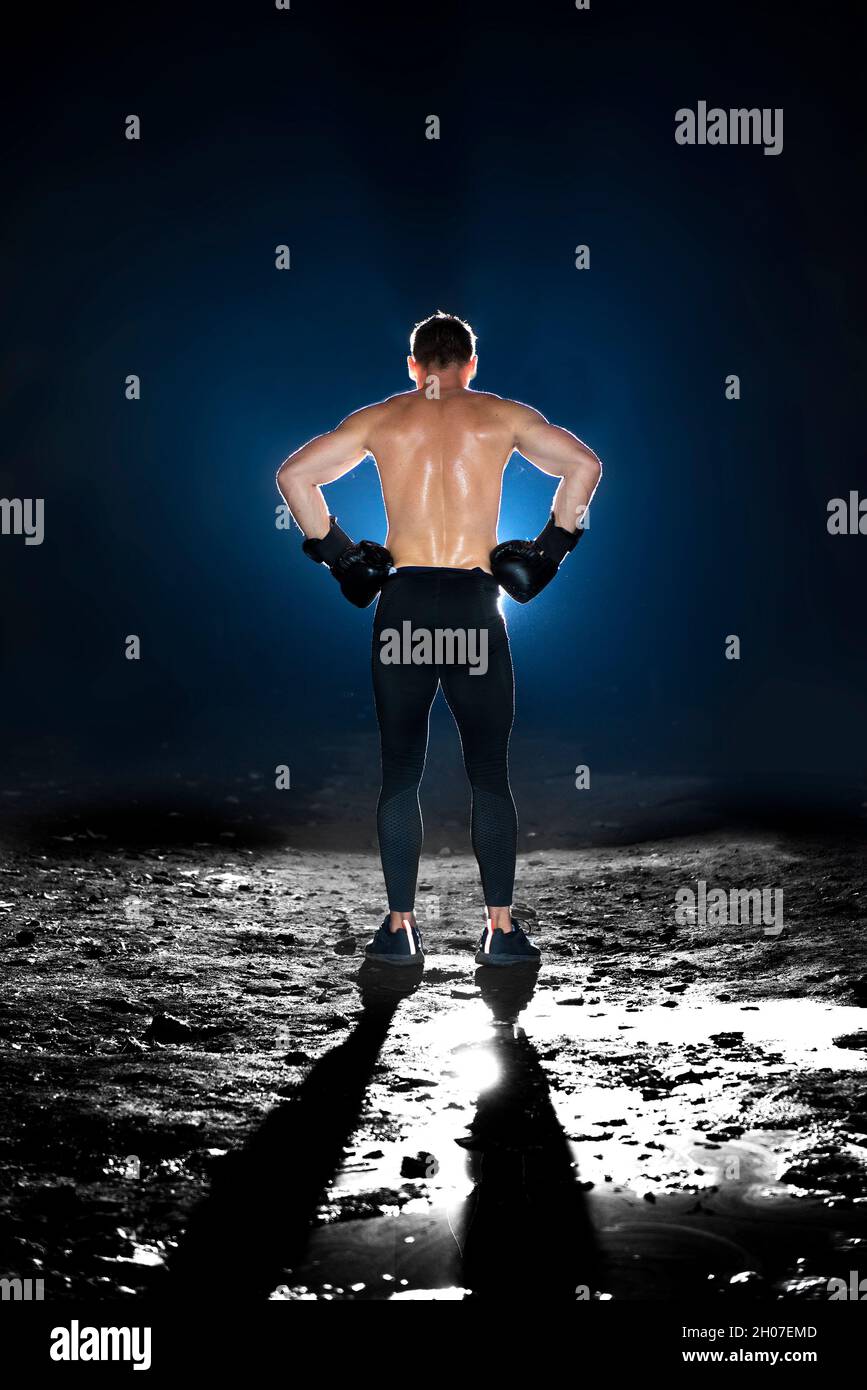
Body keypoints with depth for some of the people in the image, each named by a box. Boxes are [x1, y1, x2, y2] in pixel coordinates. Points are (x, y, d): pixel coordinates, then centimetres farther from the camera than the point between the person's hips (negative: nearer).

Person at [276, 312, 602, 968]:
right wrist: (551, 545, 6)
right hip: (474, 603, -1)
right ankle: (501, 929, 5)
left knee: (401, 774, 7)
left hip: (402, 604, 1)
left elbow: (294, 474, 7)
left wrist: (335, 550, 10)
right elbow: (584, 463, 1)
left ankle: (401, 929, 8)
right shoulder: (501, 414, 8)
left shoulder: (381, 418, 10)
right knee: (490, 774, 5)